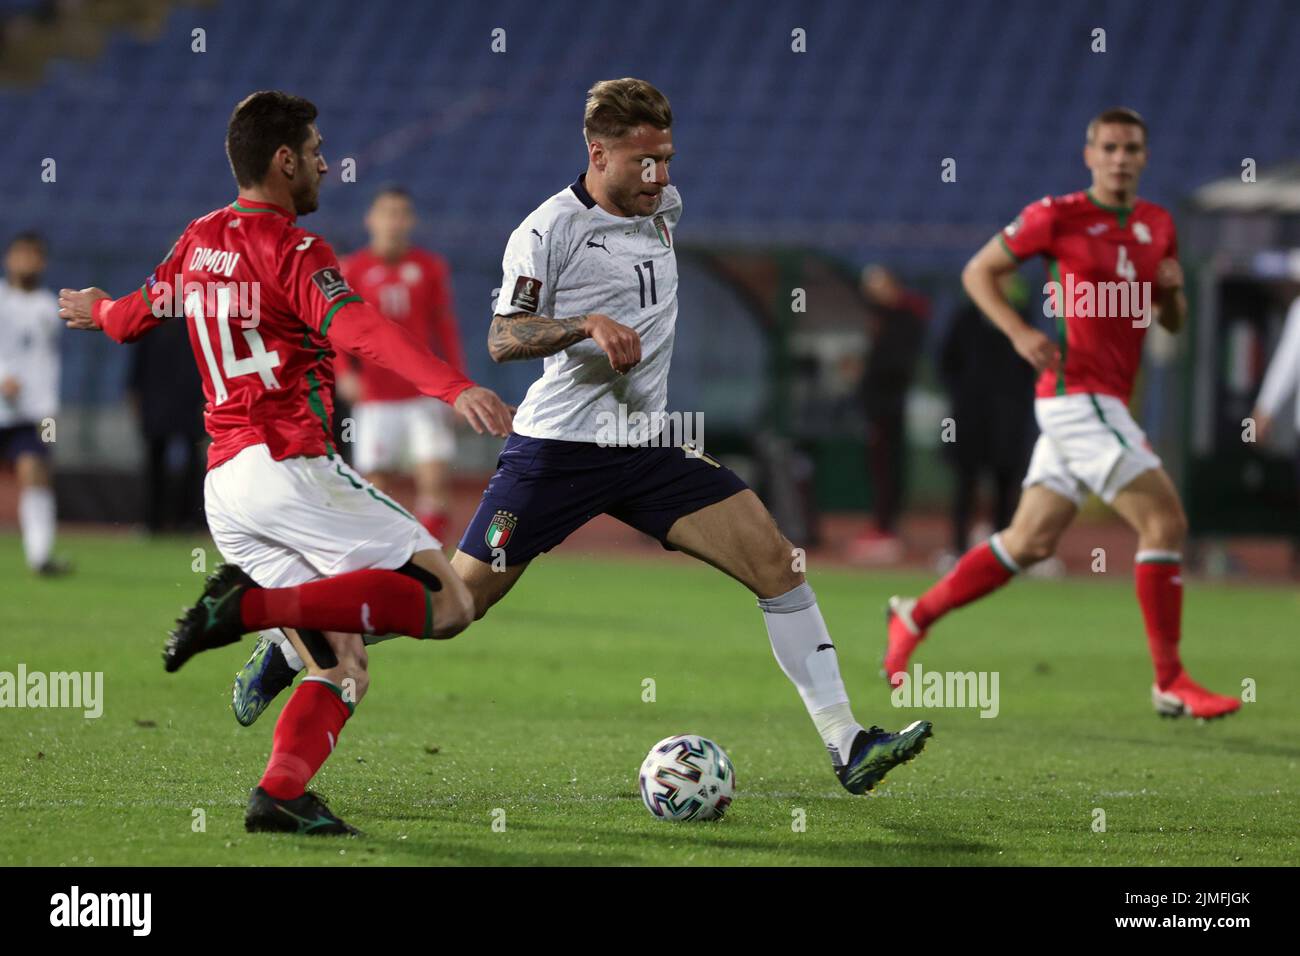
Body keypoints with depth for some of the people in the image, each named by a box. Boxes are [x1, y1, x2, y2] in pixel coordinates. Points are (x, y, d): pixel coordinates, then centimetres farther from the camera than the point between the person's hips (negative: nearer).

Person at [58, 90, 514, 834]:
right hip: (291, 467, -8)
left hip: (223, 486, 8)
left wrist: (95, 310, 55)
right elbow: (361, 331, -26)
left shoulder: (199, 243, 15)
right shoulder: (292, 250, -8)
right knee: (446, 601, -11)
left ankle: (280, 793, -14)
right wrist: (454, 388, -39)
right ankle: (253, 606, -19)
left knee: (343, 670, 9)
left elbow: (136, 316, 31)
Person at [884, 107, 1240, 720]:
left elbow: (1173, 323, 21)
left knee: (1031, 542, 12)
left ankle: (915, 617, 26)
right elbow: (978, 271, 0)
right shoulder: (1057, 217, -6)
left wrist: (1173, 288, -2)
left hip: (1107, 404, 8)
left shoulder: (1157, 226, 13)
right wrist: (1020, 333, -14)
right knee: (1164, 520, -13)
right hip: (1076, 391, -8)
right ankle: (1169, 682, -8)